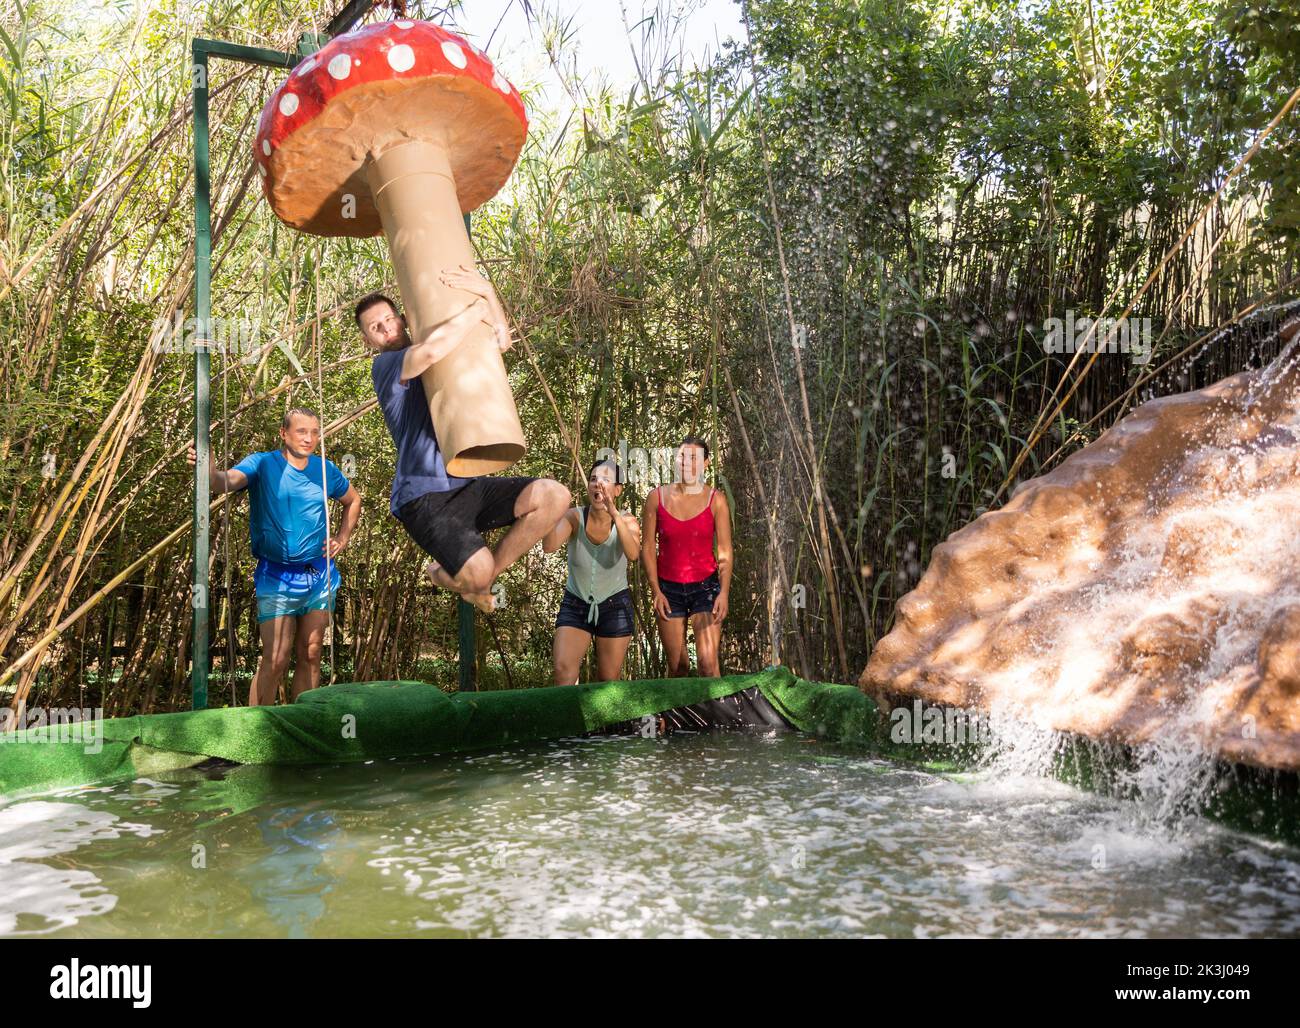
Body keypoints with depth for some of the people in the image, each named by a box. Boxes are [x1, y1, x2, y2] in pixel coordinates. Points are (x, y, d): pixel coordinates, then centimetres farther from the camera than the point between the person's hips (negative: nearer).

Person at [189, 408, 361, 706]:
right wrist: (209, 473, -52)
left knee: (311, 656, 11)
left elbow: (353, 500, 23)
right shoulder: (263, 464, -9)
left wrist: (342, 538, 11)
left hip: (319, 575, 5)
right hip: (276, 577, -4)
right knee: (275, 660, -11)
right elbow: (229, 481, -30)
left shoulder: (326, 470, 4)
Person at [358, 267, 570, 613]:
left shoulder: (447, 357, 22)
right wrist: (476, 309, -11)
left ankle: (481, 579, 1)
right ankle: (445, 575, 10)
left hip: (469, 484, 7)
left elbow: (502, 342, 13)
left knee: (554, 496, -16)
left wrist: (487, 292, -3)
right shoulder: (386, 365, -2)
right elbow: (431, 349, -24)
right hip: (424, 496, -7)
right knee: (477, 571, -31)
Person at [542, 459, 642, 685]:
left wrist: (614, 514, -47)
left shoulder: (627, 521, -12)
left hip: (615, 606, 0)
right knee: (563, 672, -15)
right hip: (575, 605, 0)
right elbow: (549, 546, -32)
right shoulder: (574, 517, -13)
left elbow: (633, 554, -34)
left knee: (609, 681, 6)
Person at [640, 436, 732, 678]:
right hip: (669, 589, 1)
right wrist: (656, 592, -3)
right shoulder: (657, 497, 0)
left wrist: (724, 592, -13)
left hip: (705, 587, -1)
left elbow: (725, 550, -3)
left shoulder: (715, 500, -2)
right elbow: (648, 547, 2)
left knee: (709, 661, -13)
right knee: (677, 666, 6)